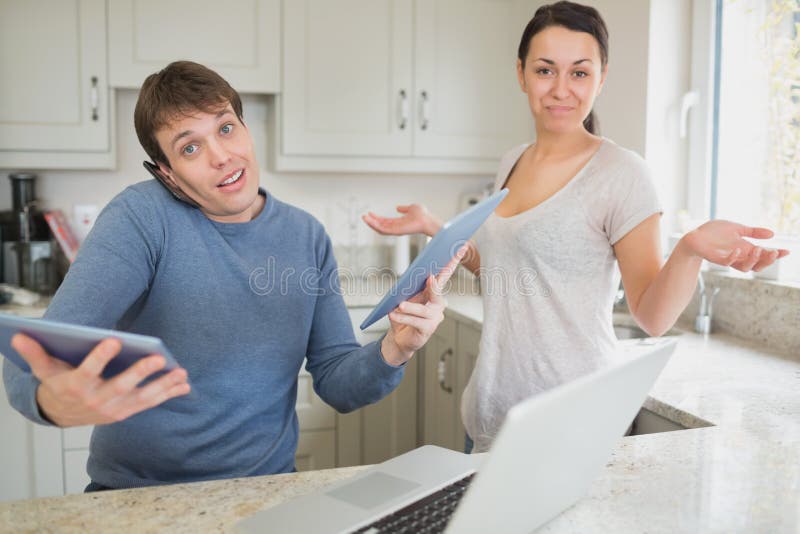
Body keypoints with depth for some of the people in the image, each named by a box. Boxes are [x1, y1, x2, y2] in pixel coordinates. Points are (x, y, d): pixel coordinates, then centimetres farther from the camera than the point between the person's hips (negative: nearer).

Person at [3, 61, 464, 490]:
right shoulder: (142, 217, -12)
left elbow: (337, 385, 0)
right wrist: (52, 399, -41)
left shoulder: (307, 237, 0)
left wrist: (394, 351, -20)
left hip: (266, 485, 1)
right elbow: (38, 352, -20)